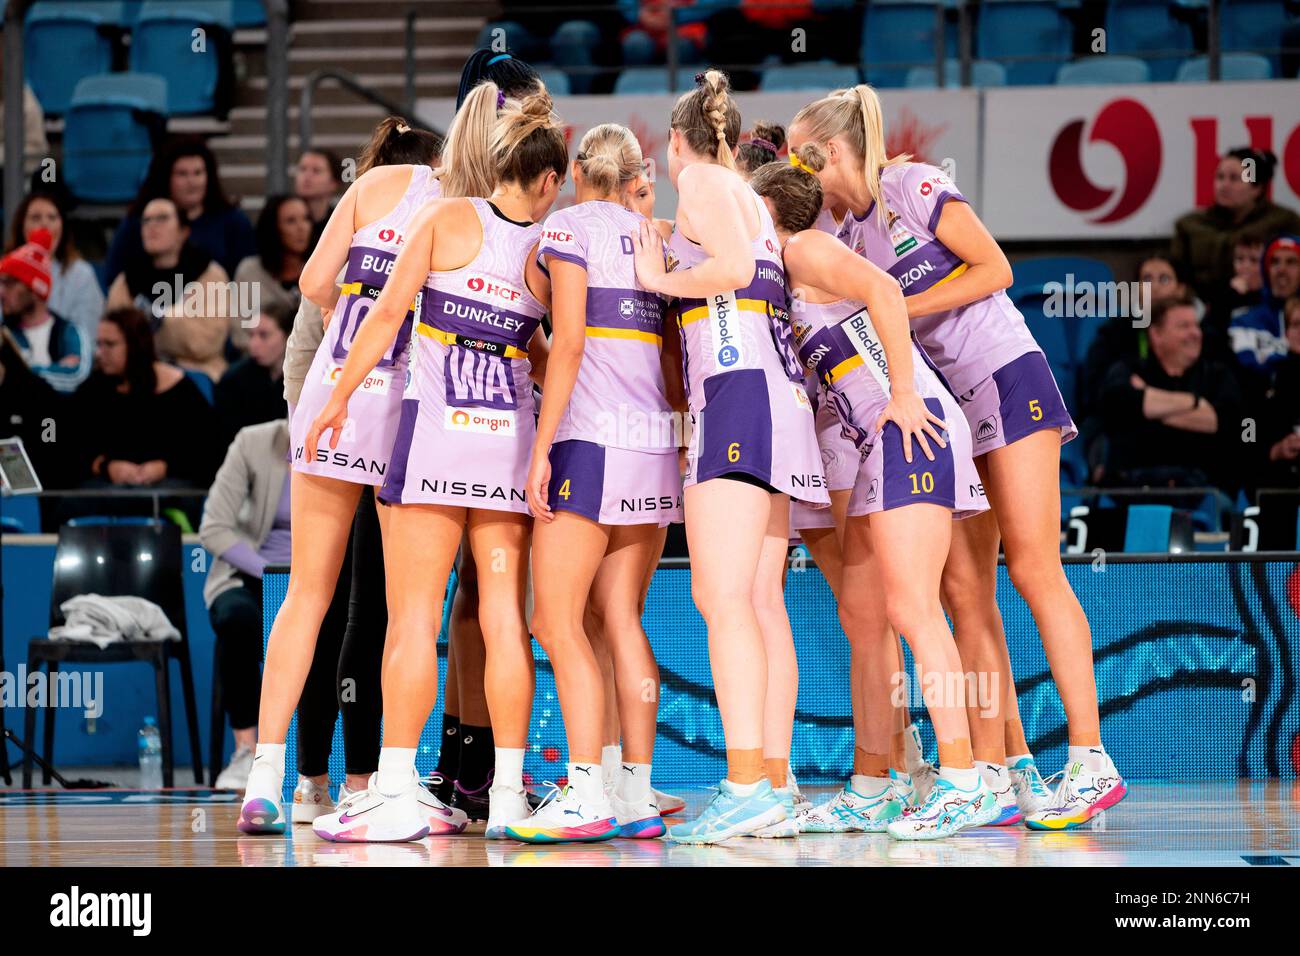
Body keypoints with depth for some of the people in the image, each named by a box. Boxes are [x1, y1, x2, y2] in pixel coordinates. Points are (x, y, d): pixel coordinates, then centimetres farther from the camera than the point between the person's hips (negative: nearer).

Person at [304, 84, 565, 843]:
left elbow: (390, 312, -7)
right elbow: (543, 357, 8)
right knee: (505, 616, 6)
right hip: (510, 438, 3)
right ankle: (508, 793, 6)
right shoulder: (548, 251, 4)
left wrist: (339, 399, -1)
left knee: (413, 613, -3)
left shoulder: (447, 219, -3)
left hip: (436, 431, -3)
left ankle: (396, 793, -7)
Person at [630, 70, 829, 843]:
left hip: (737, 385, -9)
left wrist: (662, 279, -1)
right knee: (762, 601, 5)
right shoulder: (754, 199, 26)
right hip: (776, 391, 9)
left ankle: (747, 788, -25)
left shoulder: (702, 182, 0)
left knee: (723, 596, -16)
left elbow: (733, 265, -15)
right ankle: (776, 789, 0)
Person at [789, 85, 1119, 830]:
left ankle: (1091, 762, -15)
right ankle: (1005, 765, 2)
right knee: (964, 589, 1)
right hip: (944, 406, 8)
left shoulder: (914, 186, -8)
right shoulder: (857, 231, 14)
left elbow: (996, 270, -12)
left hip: (1007, 381, -8)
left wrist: (900, 307, -13)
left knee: (1033, 568, -13)